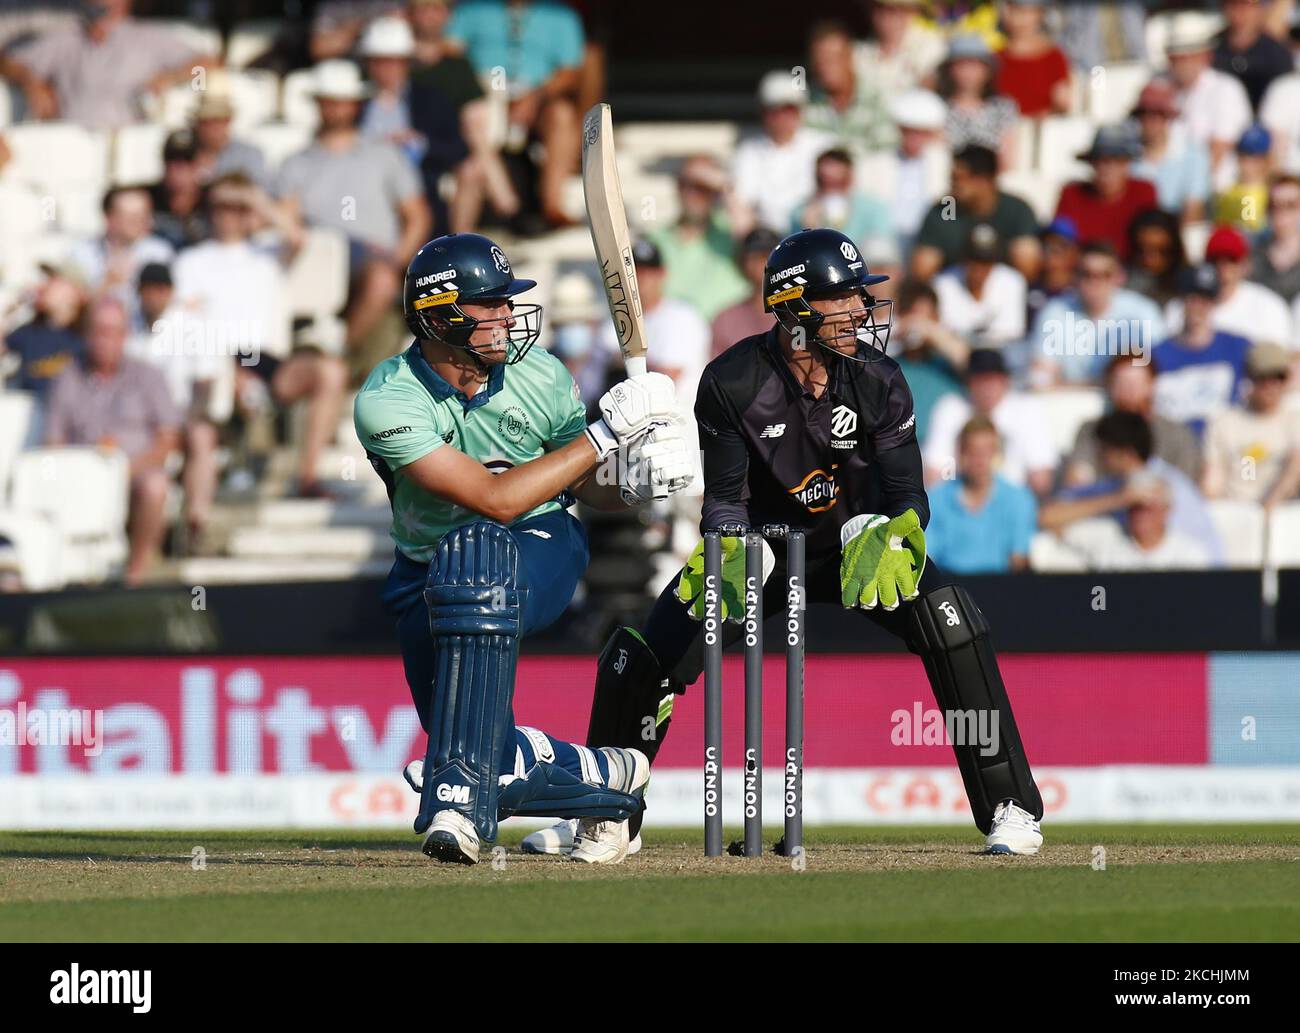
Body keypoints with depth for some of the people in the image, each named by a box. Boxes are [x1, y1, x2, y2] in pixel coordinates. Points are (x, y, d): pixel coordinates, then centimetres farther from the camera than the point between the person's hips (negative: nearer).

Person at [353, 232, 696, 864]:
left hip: (540, 550, 0)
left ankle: (462, 790, -42)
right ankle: (607, 777, 22)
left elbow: (585, 487, 4)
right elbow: (496, 499, -28)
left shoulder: (539, 375, -10)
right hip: (429, 577, 0)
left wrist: (634, 482, -21)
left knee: (472, 557, -38)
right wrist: (606, 431, -29)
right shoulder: (386, 402, -21)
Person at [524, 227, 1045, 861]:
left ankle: (1011, 809, -18)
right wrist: (728, 556, -36)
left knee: (949, 622, -27)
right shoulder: (731, 383, -20)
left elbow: (908, 493, -15)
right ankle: (607, 821, 16)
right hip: (760, 542, 0)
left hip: (855, 540, 0)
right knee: (639, 660, -11)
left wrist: (892, 541, -38)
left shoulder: (877, 381, -17)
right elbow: (724, 498, -14)